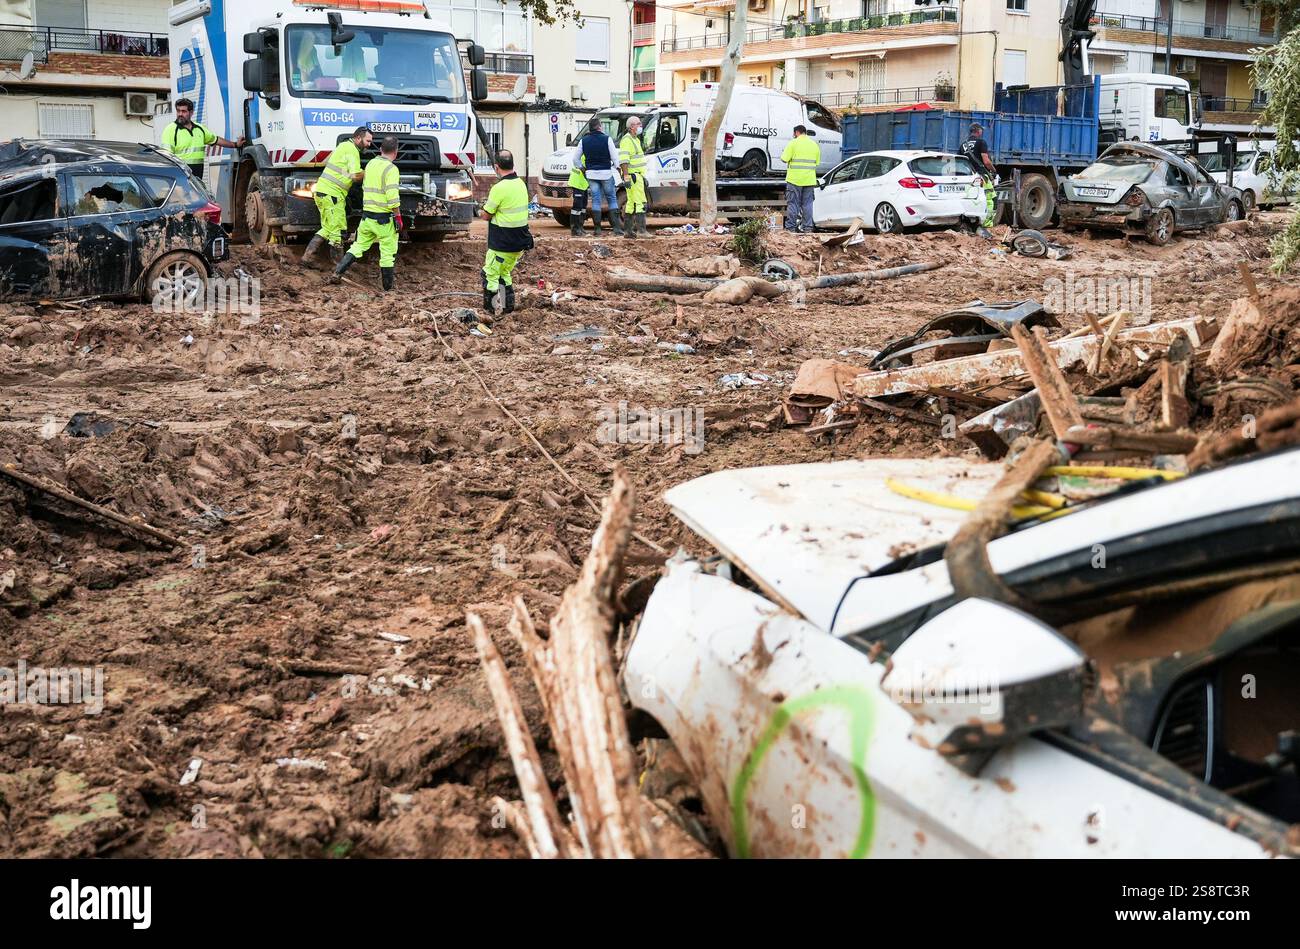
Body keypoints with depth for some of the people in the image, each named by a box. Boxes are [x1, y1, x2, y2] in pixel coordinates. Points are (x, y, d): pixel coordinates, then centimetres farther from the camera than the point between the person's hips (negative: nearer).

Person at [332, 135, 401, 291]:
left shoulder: (370, 163, 7)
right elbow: (393, 197, -21)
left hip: (367, 214, 7)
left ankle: (338, 271, 11)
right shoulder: (391, 169, -16)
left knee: (359, 246, 18)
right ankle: (388, 284, 14)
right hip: (384, 218, -7)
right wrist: (398, 216, -12)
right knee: (388, 252, 6)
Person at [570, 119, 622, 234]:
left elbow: (574, 159, 8)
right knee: (612, 199, 8)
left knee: (596, 200, 6)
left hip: (591, 174, 3)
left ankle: (597, 228, 2)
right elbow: (615, 157, -7)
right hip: (606, 173, -3)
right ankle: (616, 226, 2)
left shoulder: (584, 141, 3)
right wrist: (616, 166, 12)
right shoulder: (607, 139, -8)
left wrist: (581, 167, 21)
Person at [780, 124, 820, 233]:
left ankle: (791, 227, 0)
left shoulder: (794, 143, -6)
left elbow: (784, 159, -11)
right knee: (807, 203, 8)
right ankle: (807, 228, 7)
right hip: (809, 179, 4)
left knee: (793, 203, 1)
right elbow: (817, 162, 12)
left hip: (795, 179, -4)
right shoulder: (814, 144, 11)